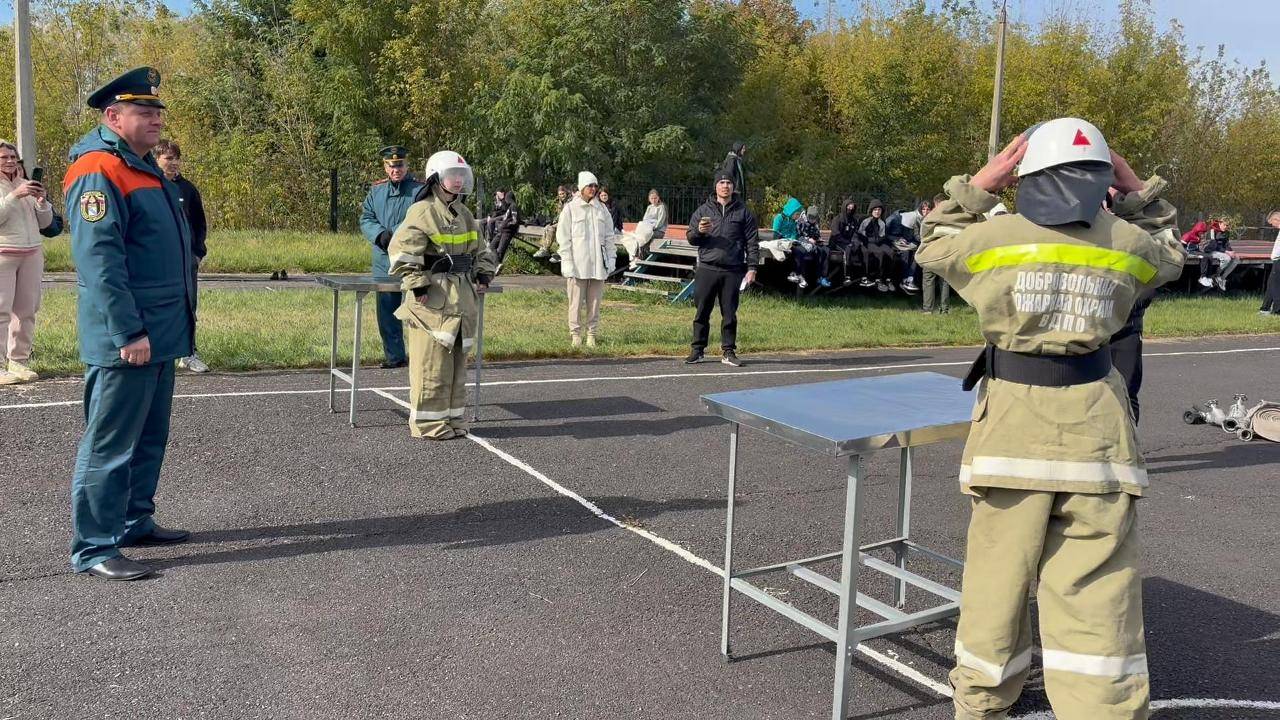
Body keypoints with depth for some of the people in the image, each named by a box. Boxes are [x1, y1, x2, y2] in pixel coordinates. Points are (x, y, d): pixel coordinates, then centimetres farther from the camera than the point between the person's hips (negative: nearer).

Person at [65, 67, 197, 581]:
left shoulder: (144, 168, 17)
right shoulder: (98, 172, -15)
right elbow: (99, 260, -22)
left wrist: (179, 318, 22)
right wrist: (128, 332, -25)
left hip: (160, 335, 10)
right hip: (125, 340, -10)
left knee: (149, 438, 18)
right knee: (110, 443, -3)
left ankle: (135, 521, 30)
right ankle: (95, 548, 4)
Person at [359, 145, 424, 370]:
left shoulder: (419, 191, -2)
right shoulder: (376, 191, 14)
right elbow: (365, 219, 10)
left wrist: (394, 234, -18)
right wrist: (380, 235, -9)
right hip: (383, 261, 5)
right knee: (386, 311, 10)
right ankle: (394, 355, 20)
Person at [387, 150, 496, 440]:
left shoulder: (465, 215, 17)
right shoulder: (423, 212, -10)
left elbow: (481, 250, 28)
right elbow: (401, 251, -17)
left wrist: (484, 275, 12)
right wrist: (417, 285, -19)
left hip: (463, 297, 8)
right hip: (433, 299, -8)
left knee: (457, 361, 13)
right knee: (432, 364, -5)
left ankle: (452, 417, 23)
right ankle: (427, 423, 4)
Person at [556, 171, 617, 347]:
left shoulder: (602, 208, 12)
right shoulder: (570, 208, 1)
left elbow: (610, 236, 14)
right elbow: (563, 237, -1)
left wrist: (611, 258, 6)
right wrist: (567, 262, -9)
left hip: (598, 263, 3)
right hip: (577, 263, -3)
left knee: (595, 301, 5)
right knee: (576, 301, -1)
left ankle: (592, 334, 11)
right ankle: (576, 334, 6)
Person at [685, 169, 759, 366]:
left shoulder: (743, 212, 8)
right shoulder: (703, 210, 10)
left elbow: (752, 242, 6)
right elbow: (690, 237, 9)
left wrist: (752, 267, -3)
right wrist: (699, 231, -13)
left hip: (733, 271, 0)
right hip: (707, 269, 0)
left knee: (730, 313, 3)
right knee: (702, 312, 2)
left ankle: (728, 351, 11)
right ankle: (697, 349, 10)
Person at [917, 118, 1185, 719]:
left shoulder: (995, 236, -4)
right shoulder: (1125, 241, 3)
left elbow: (932, 248, 15)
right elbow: (1170, 256, 26)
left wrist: (975, 186, 14)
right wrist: (1138, 193, 22)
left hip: (1013, 428, -1)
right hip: (1096, 429, 1)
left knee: (998, 583, 12)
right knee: (1097, 600, 6)